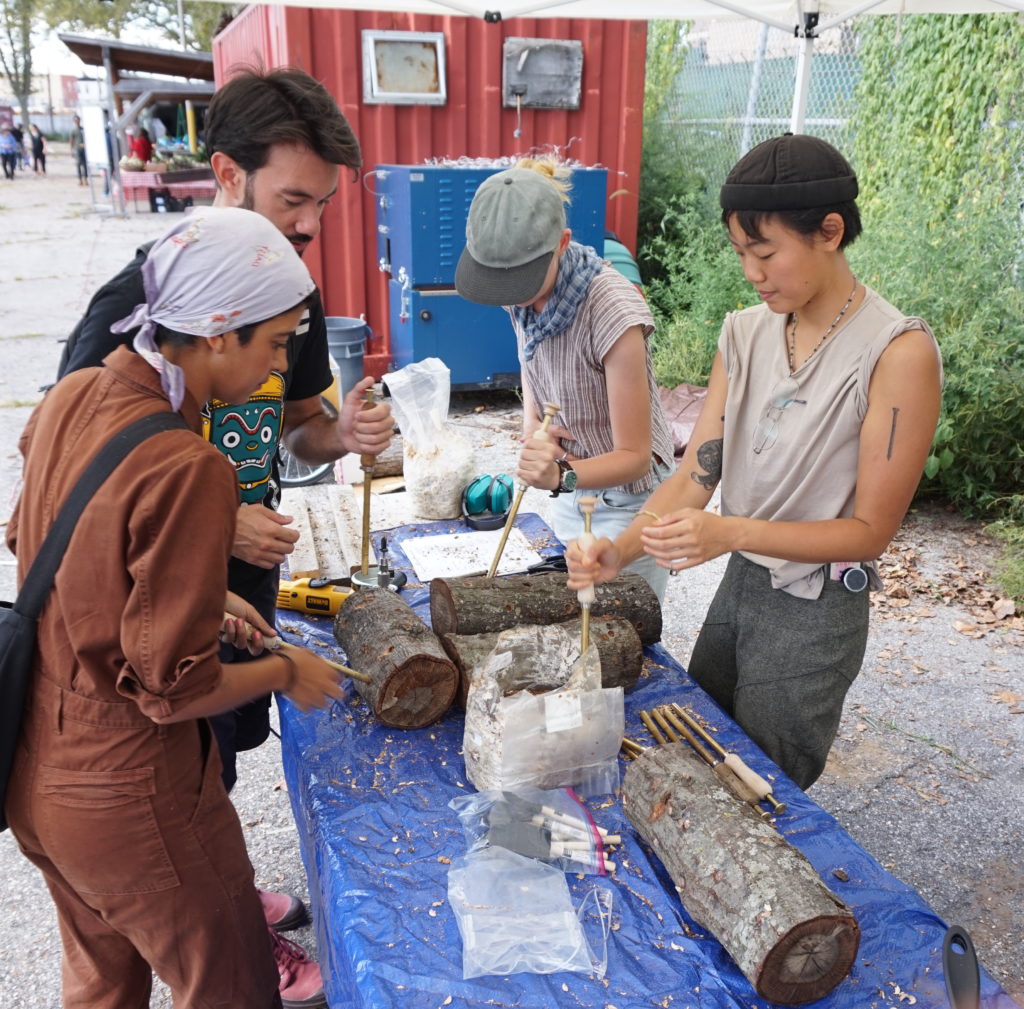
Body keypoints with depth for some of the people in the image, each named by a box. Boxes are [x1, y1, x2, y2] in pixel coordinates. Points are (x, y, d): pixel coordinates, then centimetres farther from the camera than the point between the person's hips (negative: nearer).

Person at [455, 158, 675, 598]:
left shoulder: (612, 311, -29)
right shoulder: (525, 290, -8)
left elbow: (634, 457, -23)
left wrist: (562, 476, -41)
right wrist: (532, 431, -11)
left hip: (626, 505, -6)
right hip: (572, 493, 6)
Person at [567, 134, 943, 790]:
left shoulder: (898, 353, -20)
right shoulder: (745, 334, -1)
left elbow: (869, 531, -18)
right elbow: (696, 474, -5)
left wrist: (733, 532, -30)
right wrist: (619, 552, -20)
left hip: (815, 614, -6)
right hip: (739, 585, 6)